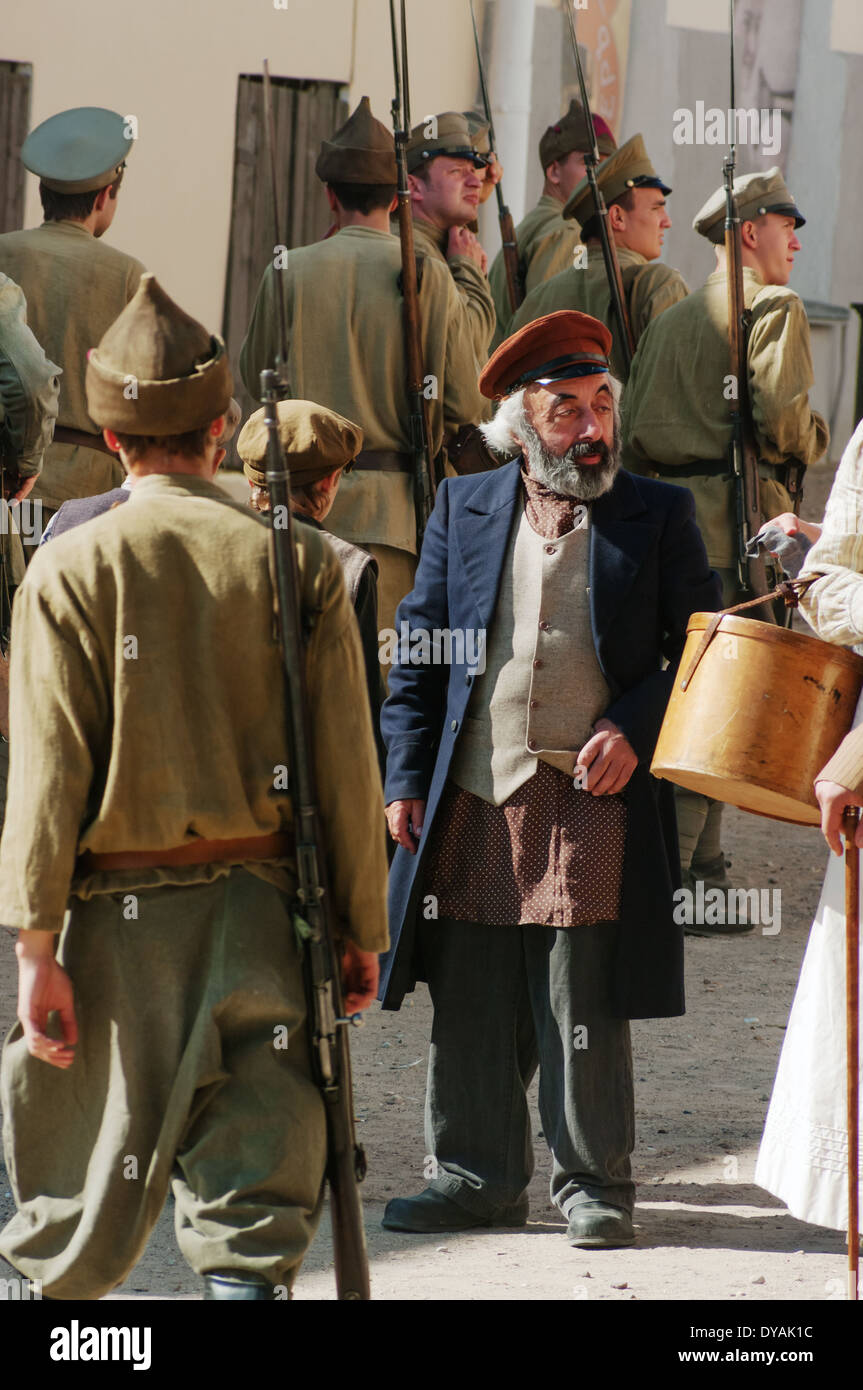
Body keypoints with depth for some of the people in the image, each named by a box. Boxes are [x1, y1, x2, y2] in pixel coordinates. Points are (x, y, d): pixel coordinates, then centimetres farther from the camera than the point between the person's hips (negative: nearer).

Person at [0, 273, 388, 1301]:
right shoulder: (300, 564, -1)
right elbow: (347, 764, 0)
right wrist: (362, 926, 9)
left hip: (120, 909, -1)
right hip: (260, 907, 1)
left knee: (84, 1176, 13)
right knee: (255, 1186, 3)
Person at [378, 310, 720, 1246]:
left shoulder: (657, 517, 5)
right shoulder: (465, 508, 11)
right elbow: (418, 650, 11)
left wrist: (633, 730, -8)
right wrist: (405, 779, 4)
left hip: (593, 799, -3)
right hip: (473, 801, 3)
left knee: (584, 1006, 0)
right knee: (471, 1006, 7)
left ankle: (593, 1185, 9)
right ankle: (477, 1178, 18)